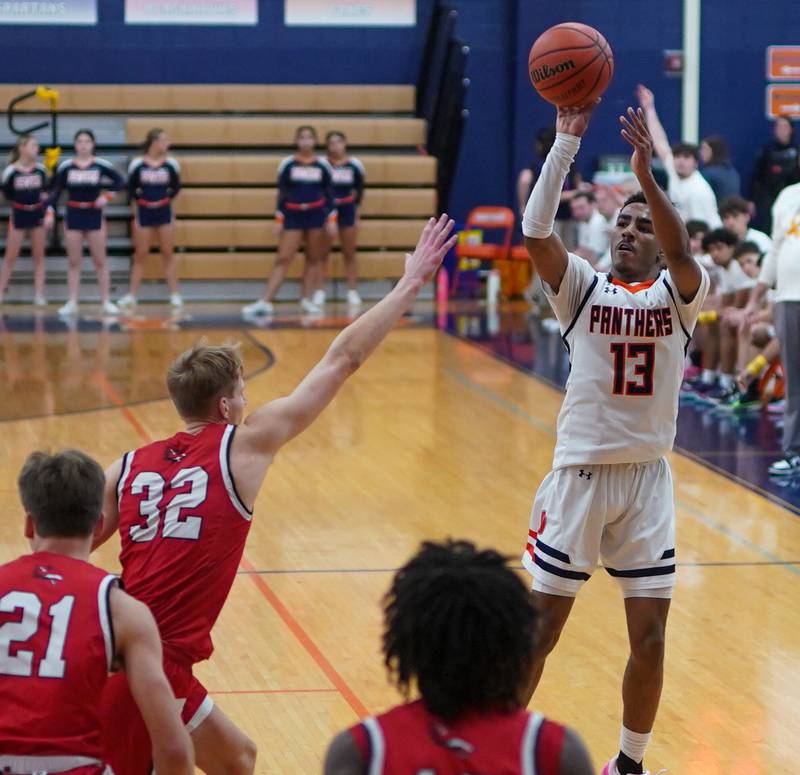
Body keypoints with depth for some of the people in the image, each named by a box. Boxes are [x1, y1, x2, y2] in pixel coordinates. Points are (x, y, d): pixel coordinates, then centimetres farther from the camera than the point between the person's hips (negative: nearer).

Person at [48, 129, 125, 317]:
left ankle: (106, 302, 10)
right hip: (73, 216, 1)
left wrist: (107, 196, -10)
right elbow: (56, 191, 1)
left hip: (94, 215, -1)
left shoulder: (101, 165, -4)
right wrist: (50, 211, -9)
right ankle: (72, 303, 6)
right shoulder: (65, 166, -1)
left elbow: (119, 181, 2)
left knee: (100, 262, 4)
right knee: (74, 262, 4)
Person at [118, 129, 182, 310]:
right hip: (144, 213, -1)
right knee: (140, 256, 5)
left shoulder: (170, 164, -3)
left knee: (168, 254, 4)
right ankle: (131, 296, 9)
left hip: (164, 212, 1)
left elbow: (176, 187, 8)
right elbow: (131, 188, 3)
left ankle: (175, 295, 8)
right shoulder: (137, 164, -7)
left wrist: (166, 199, 1)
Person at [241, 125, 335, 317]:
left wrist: (332, 219, -3)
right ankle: (265, 302, -10)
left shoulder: (323, 165, 2)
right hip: (293, 215, -1)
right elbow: (281, 193, 3)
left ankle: (307, 300, 11)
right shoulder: (287, 164, 0)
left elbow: (329, 193, 4)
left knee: (314, 259, 4)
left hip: (316, 214, 1)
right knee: (283, 259, -6)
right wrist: (279, 219, -1)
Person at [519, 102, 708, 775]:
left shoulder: (679, 294, 2)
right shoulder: (582, 286, 1)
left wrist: (646, 174, -34)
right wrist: (567, 141, -23)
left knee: (649, 641, 3)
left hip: (648, 480, 1)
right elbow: (535, 231, -17)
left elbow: (682, 253, -22)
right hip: (579, 473, -1)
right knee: (539, 631, 2)